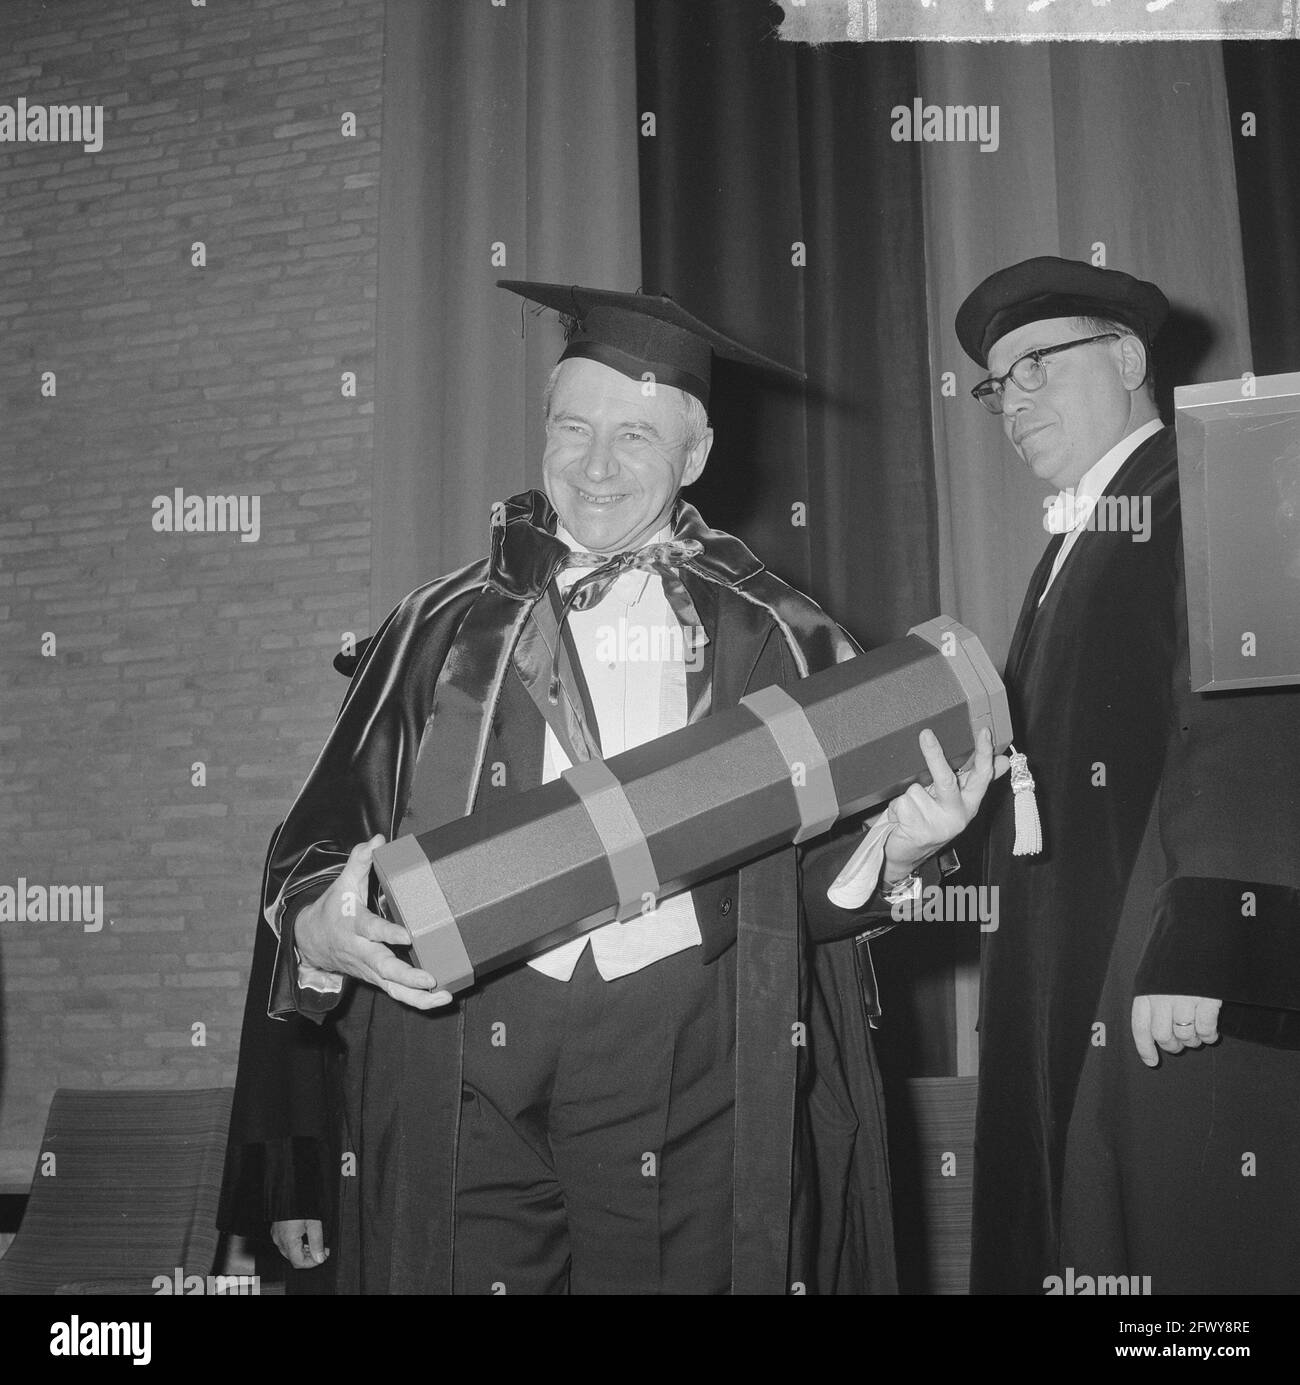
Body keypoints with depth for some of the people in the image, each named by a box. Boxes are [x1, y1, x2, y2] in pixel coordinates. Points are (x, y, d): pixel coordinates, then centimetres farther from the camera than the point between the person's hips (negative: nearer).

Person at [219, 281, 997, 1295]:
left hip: (687, 1069, 0)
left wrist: (892, 852, -15)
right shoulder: (446, 629, 10)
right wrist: (320, 928, -12)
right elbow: (320, 842, 8)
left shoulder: (770, 640, 7)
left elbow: (817, 876, 6)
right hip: (466, 1061, 1)